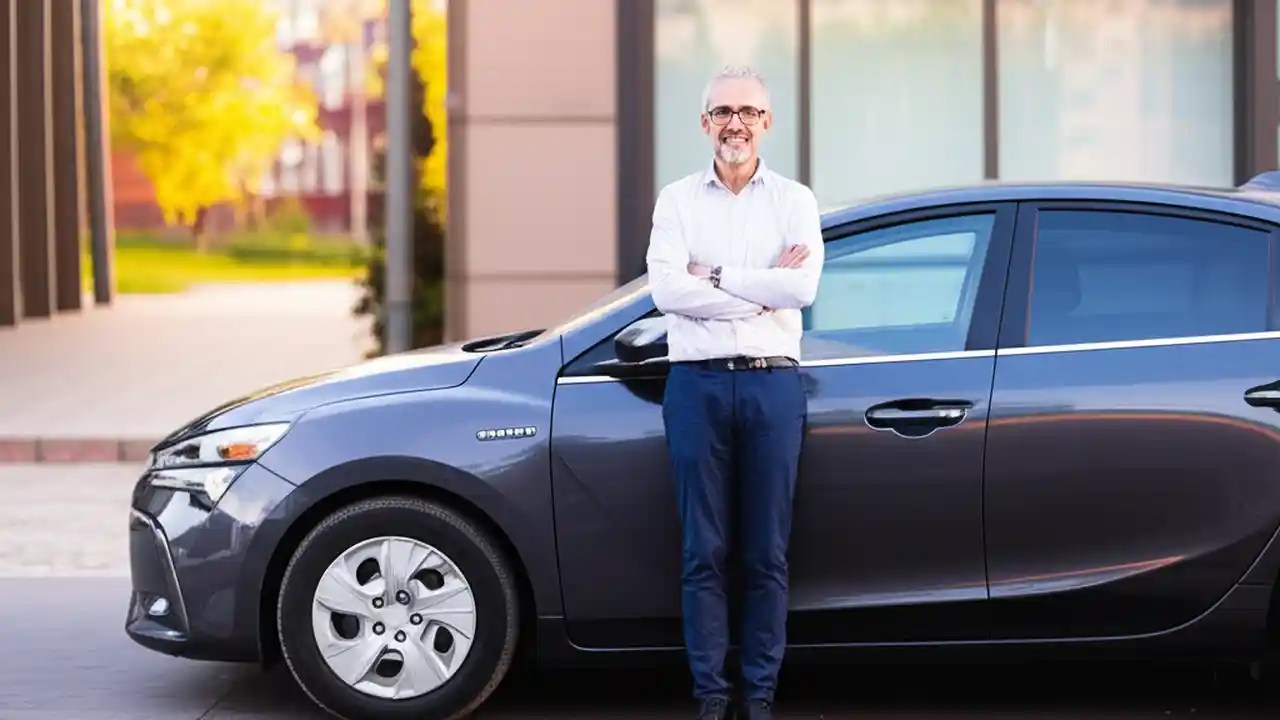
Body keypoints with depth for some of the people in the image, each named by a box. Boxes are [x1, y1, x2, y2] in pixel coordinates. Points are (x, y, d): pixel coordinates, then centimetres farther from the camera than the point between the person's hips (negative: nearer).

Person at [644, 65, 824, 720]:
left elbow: (803, 286, -9)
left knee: (767, 553, 2)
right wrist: (762, 291, -9)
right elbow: (665, 289, -7)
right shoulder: (678, 199, 9)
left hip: (773, 384, 0)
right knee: (703, 552, 0)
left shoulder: (794, 200, 9)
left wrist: (714, 278, -8)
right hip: (697, 383, 0)